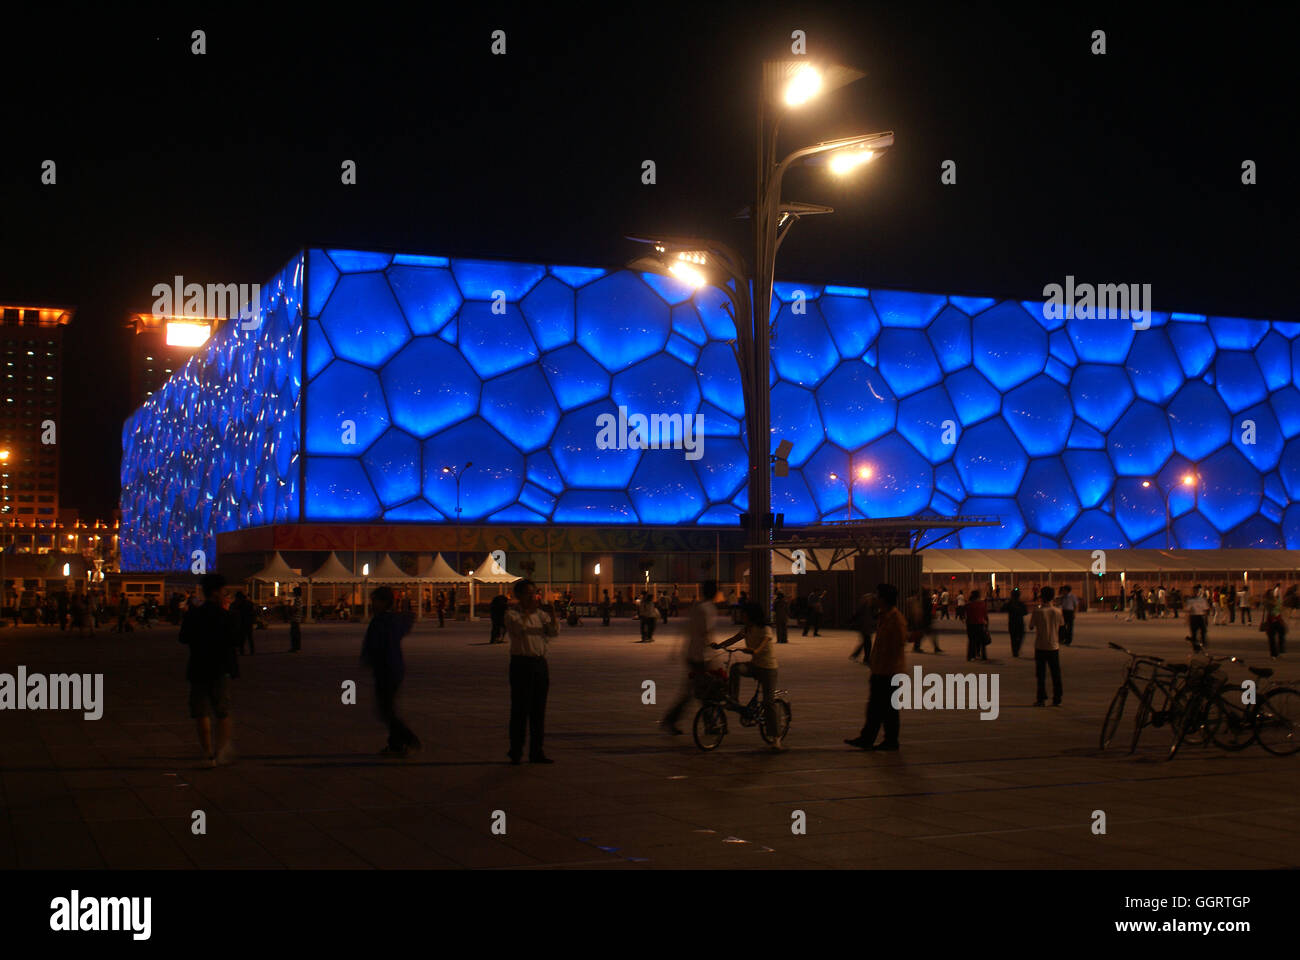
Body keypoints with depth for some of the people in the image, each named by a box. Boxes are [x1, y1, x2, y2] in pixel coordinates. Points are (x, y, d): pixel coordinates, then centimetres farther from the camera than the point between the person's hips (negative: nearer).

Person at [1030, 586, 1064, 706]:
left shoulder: (1038, 612, -11)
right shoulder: (1057, 612, 0)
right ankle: (1057, 699, 10)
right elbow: (1061, 628, 7)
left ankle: (1041, 699, 3)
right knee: (1056, 674, 9)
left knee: (1041, 674, 4)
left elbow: (1031, 626, 0)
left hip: (1040, 647, -3)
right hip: (1054, 647, 3)